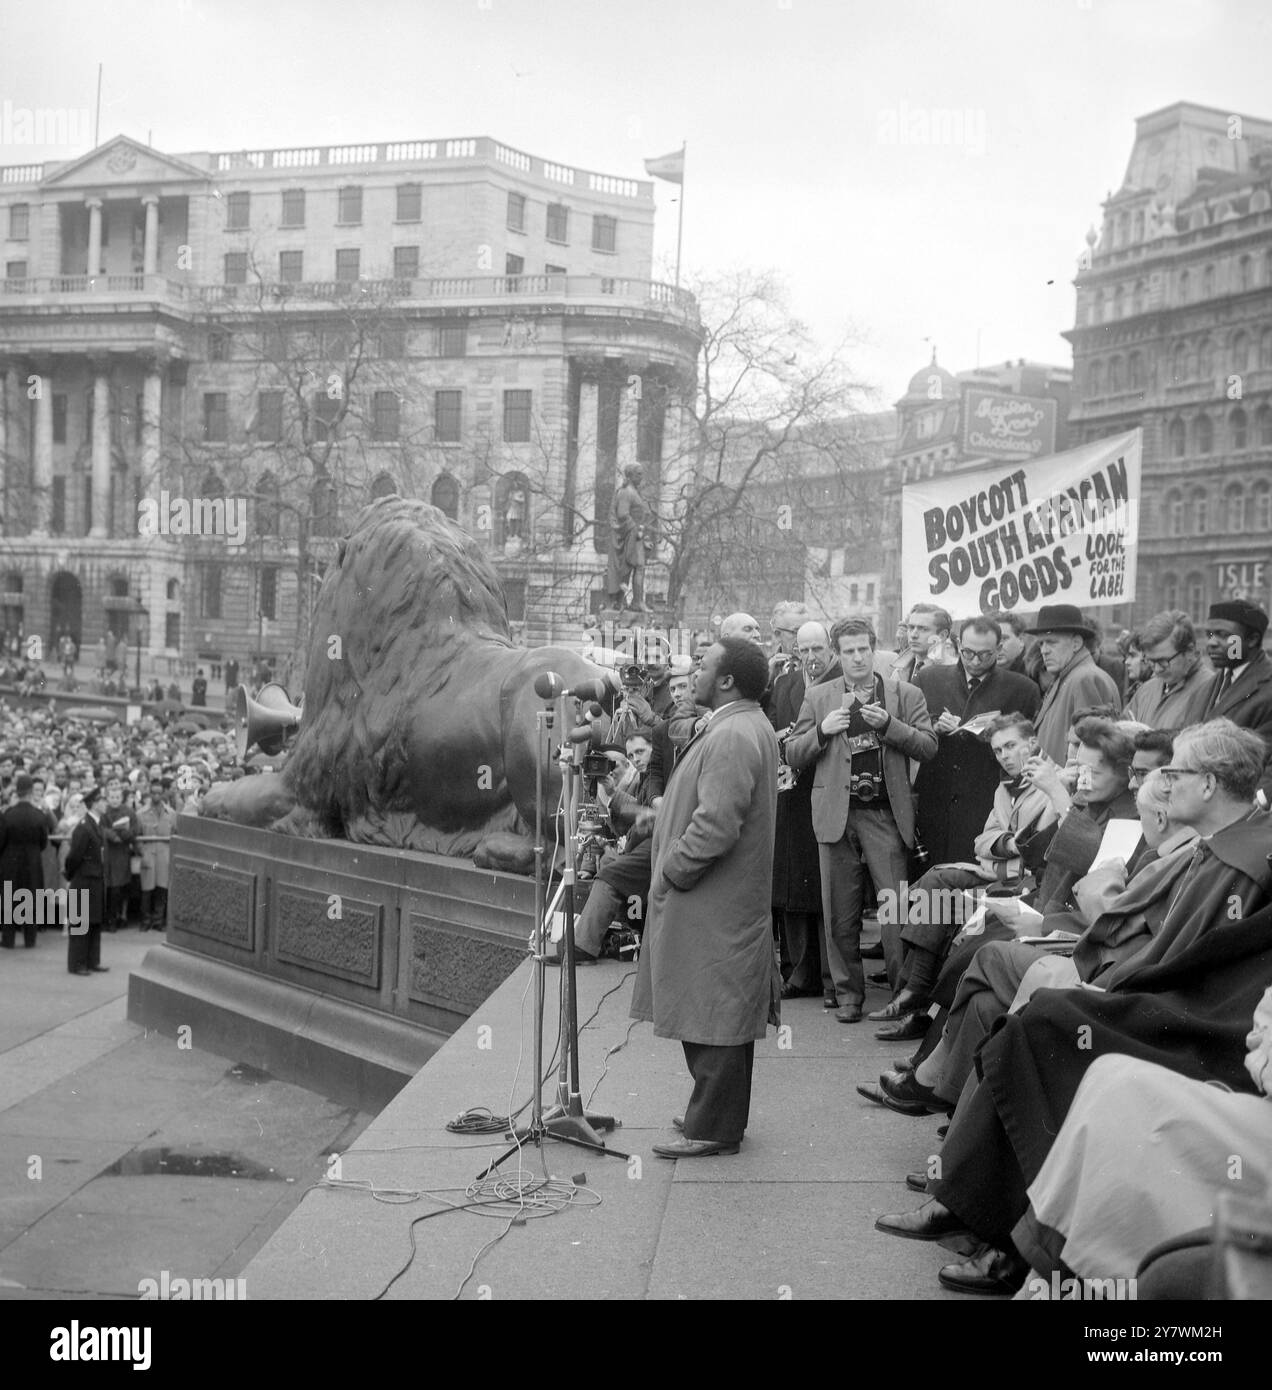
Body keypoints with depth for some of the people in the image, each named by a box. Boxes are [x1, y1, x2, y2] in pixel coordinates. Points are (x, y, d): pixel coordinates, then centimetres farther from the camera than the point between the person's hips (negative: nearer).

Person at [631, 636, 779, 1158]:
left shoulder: (732, 737, -21)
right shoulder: (749, 726, 14)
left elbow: (715, 826, -28)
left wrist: (671, 870, -15)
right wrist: (673, 867, 16)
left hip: (712, 905, -11)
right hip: (727, 899, 11)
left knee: (711, 1017, -2)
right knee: (719, 1015, 18)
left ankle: (713, 1128, 6)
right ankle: (718, 1114, 28)